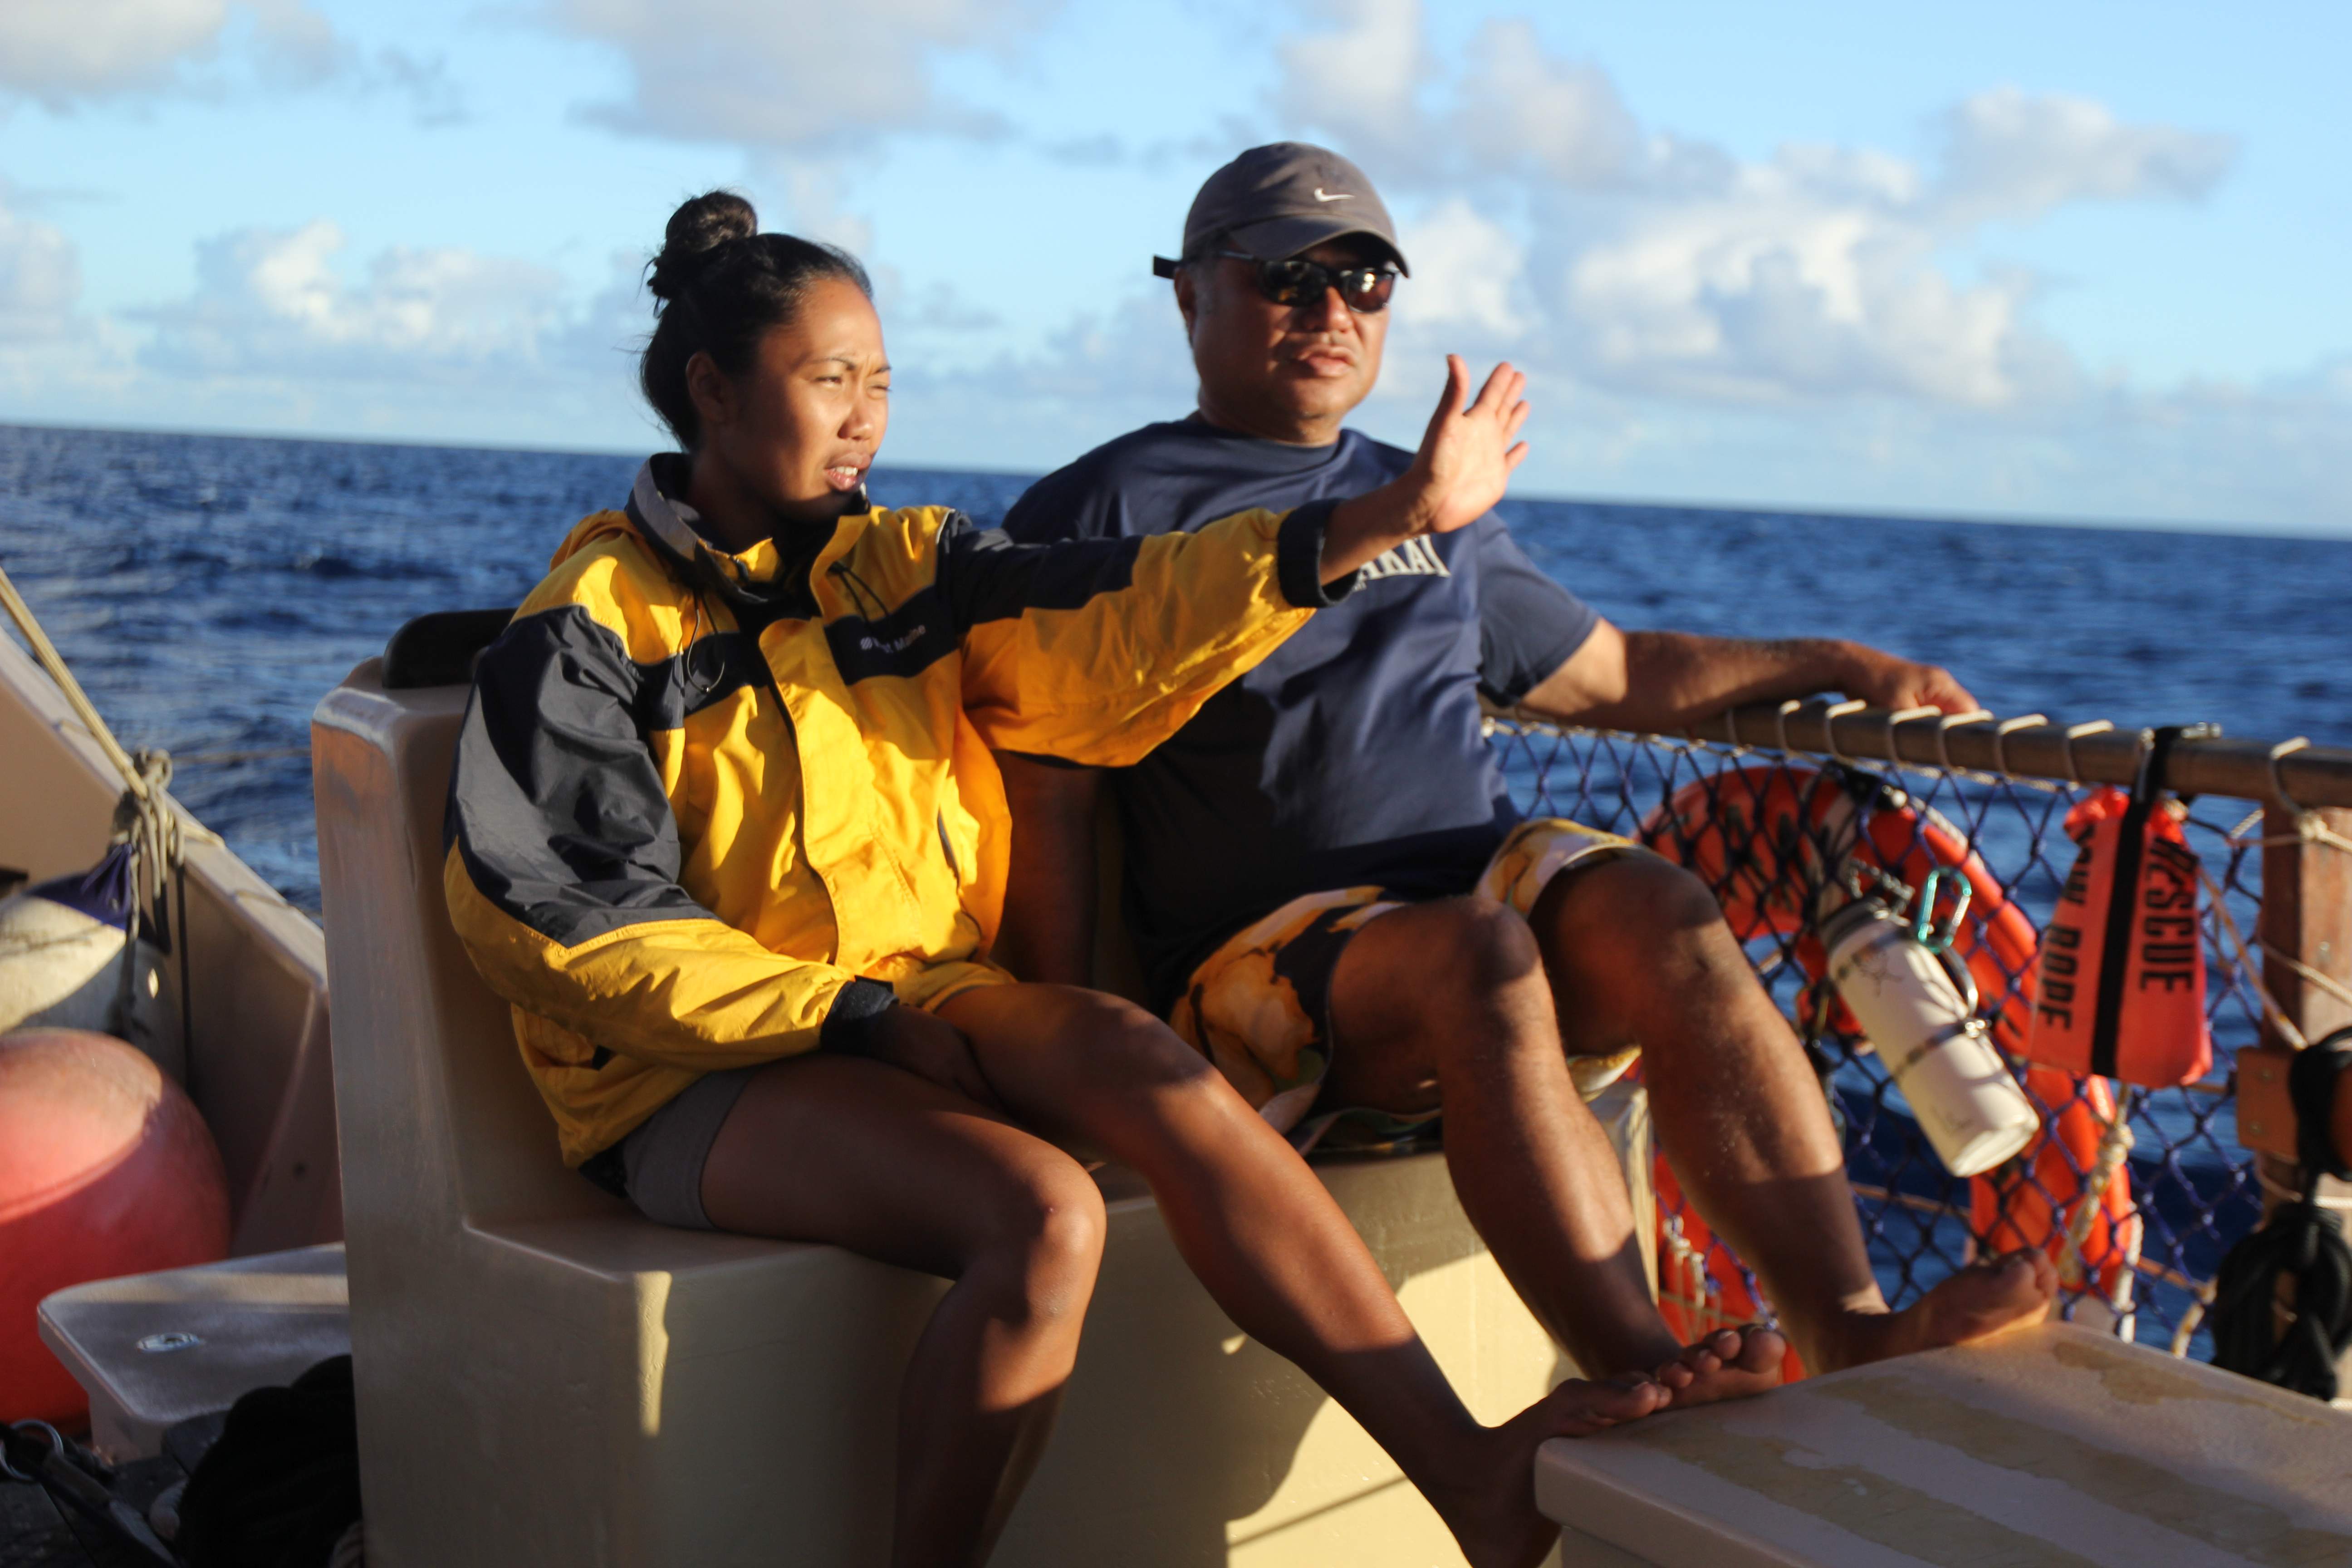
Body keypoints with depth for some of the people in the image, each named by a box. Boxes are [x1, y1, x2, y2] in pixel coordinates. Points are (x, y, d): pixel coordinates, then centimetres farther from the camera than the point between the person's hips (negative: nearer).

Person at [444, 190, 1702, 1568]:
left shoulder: (901, 567, 12)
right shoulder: (592, 629, -3)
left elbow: (1118, 622, -4)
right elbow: (569, 930, -10)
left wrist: (1385, 519, -15)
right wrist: (859, 1013, -15)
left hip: (917, 1010, 5)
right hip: (703, 1078, -4)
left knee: (1136, 1062, -27)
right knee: (1043, 1214, -30)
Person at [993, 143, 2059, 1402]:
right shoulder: (1099, 516, 7)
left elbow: (1609, 673, 35)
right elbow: (1043, 807, 0)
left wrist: (1839, 665, 27)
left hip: (1488, 878, 5)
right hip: (1260, 958, -4)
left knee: (1651, 905, -27)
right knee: (1474, 951, -35)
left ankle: (1851, 1330, -36)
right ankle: (1639, 1376, -43)